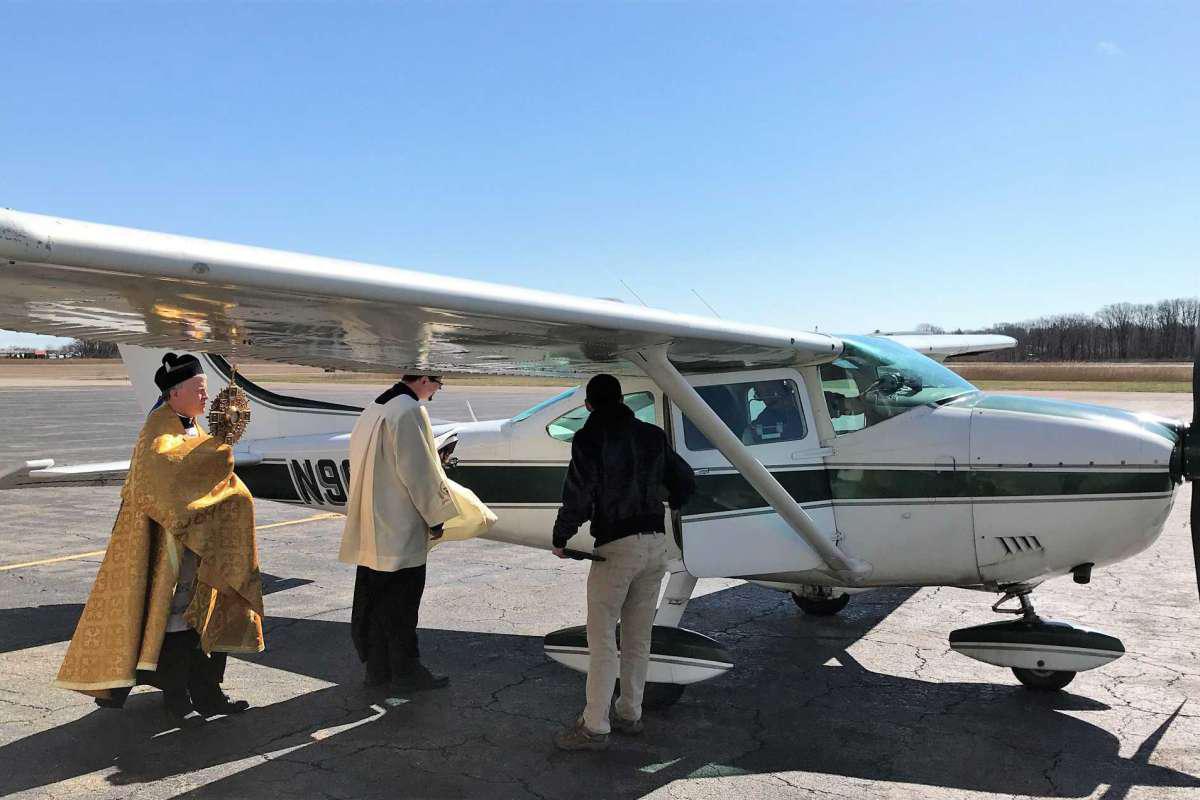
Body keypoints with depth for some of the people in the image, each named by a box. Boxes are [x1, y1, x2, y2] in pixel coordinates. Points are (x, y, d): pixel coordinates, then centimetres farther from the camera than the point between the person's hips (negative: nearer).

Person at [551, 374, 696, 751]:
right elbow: (685, 481, 15)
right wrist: (670, 505, 36)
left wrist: (560, 540, 0)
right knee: (638, 636, 15)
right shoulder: (652, 435, 8)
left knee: (602, 638, 1)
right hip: (656, 543, 6)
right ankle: (630, 714, 25)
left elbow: (577, 495, -14)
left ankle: (595, 727, 5)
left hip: (616, 546, -6)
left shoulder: (589, 438, -9)